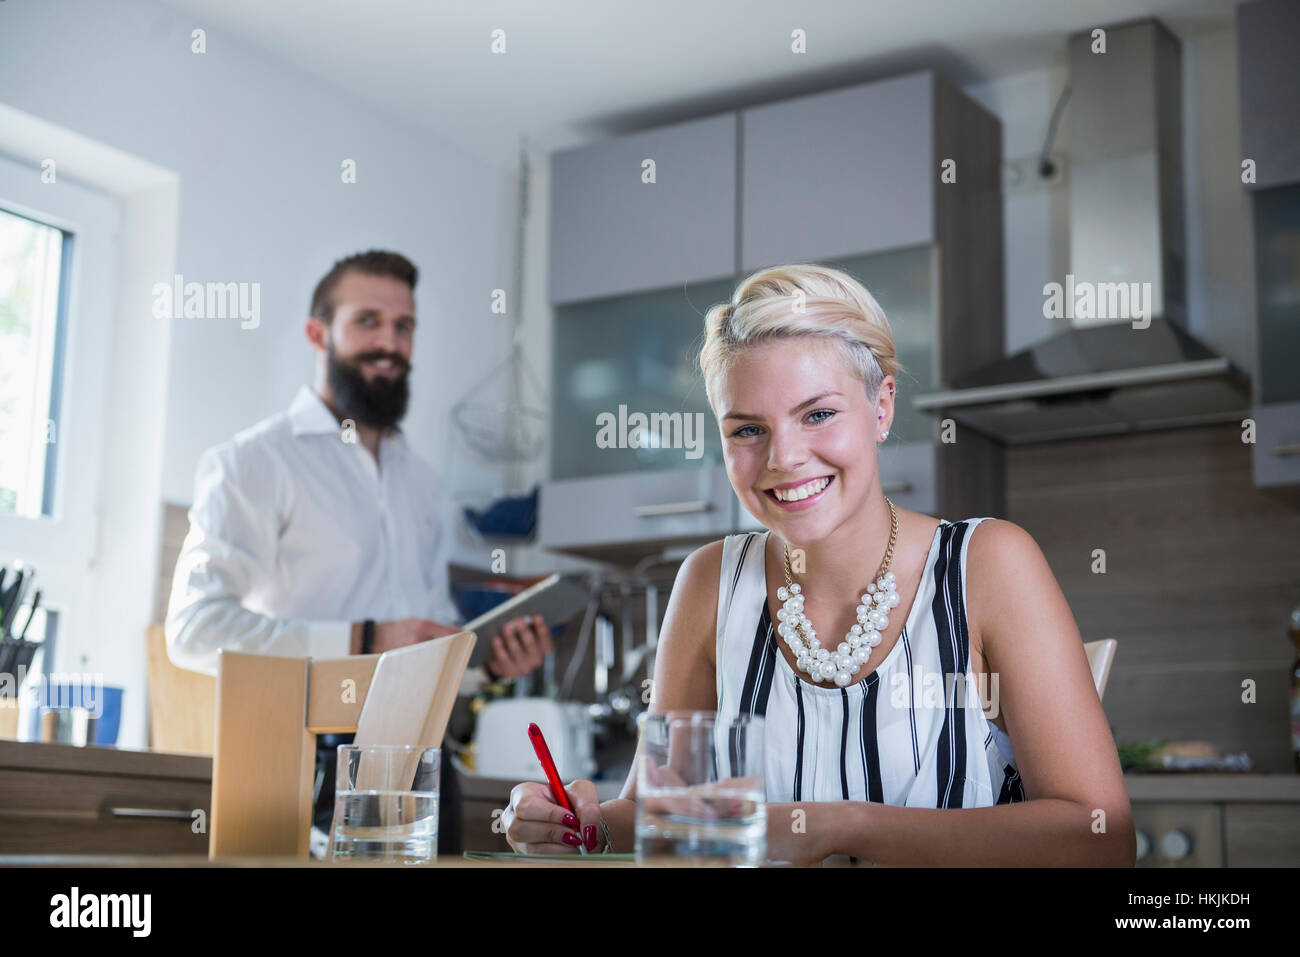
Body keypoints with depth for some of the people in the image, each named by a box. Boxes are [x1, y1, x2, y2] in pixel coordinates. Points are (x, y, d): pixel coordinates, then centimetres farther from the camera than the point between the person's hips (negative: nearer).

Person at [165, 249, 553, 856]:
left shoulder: (423, 483, 21)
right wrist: (362, 641, -17)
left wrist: (490, 664, 3)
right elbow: (196, 628, -12)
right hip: (315, 763, -6)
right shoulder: (255, 462, -1)